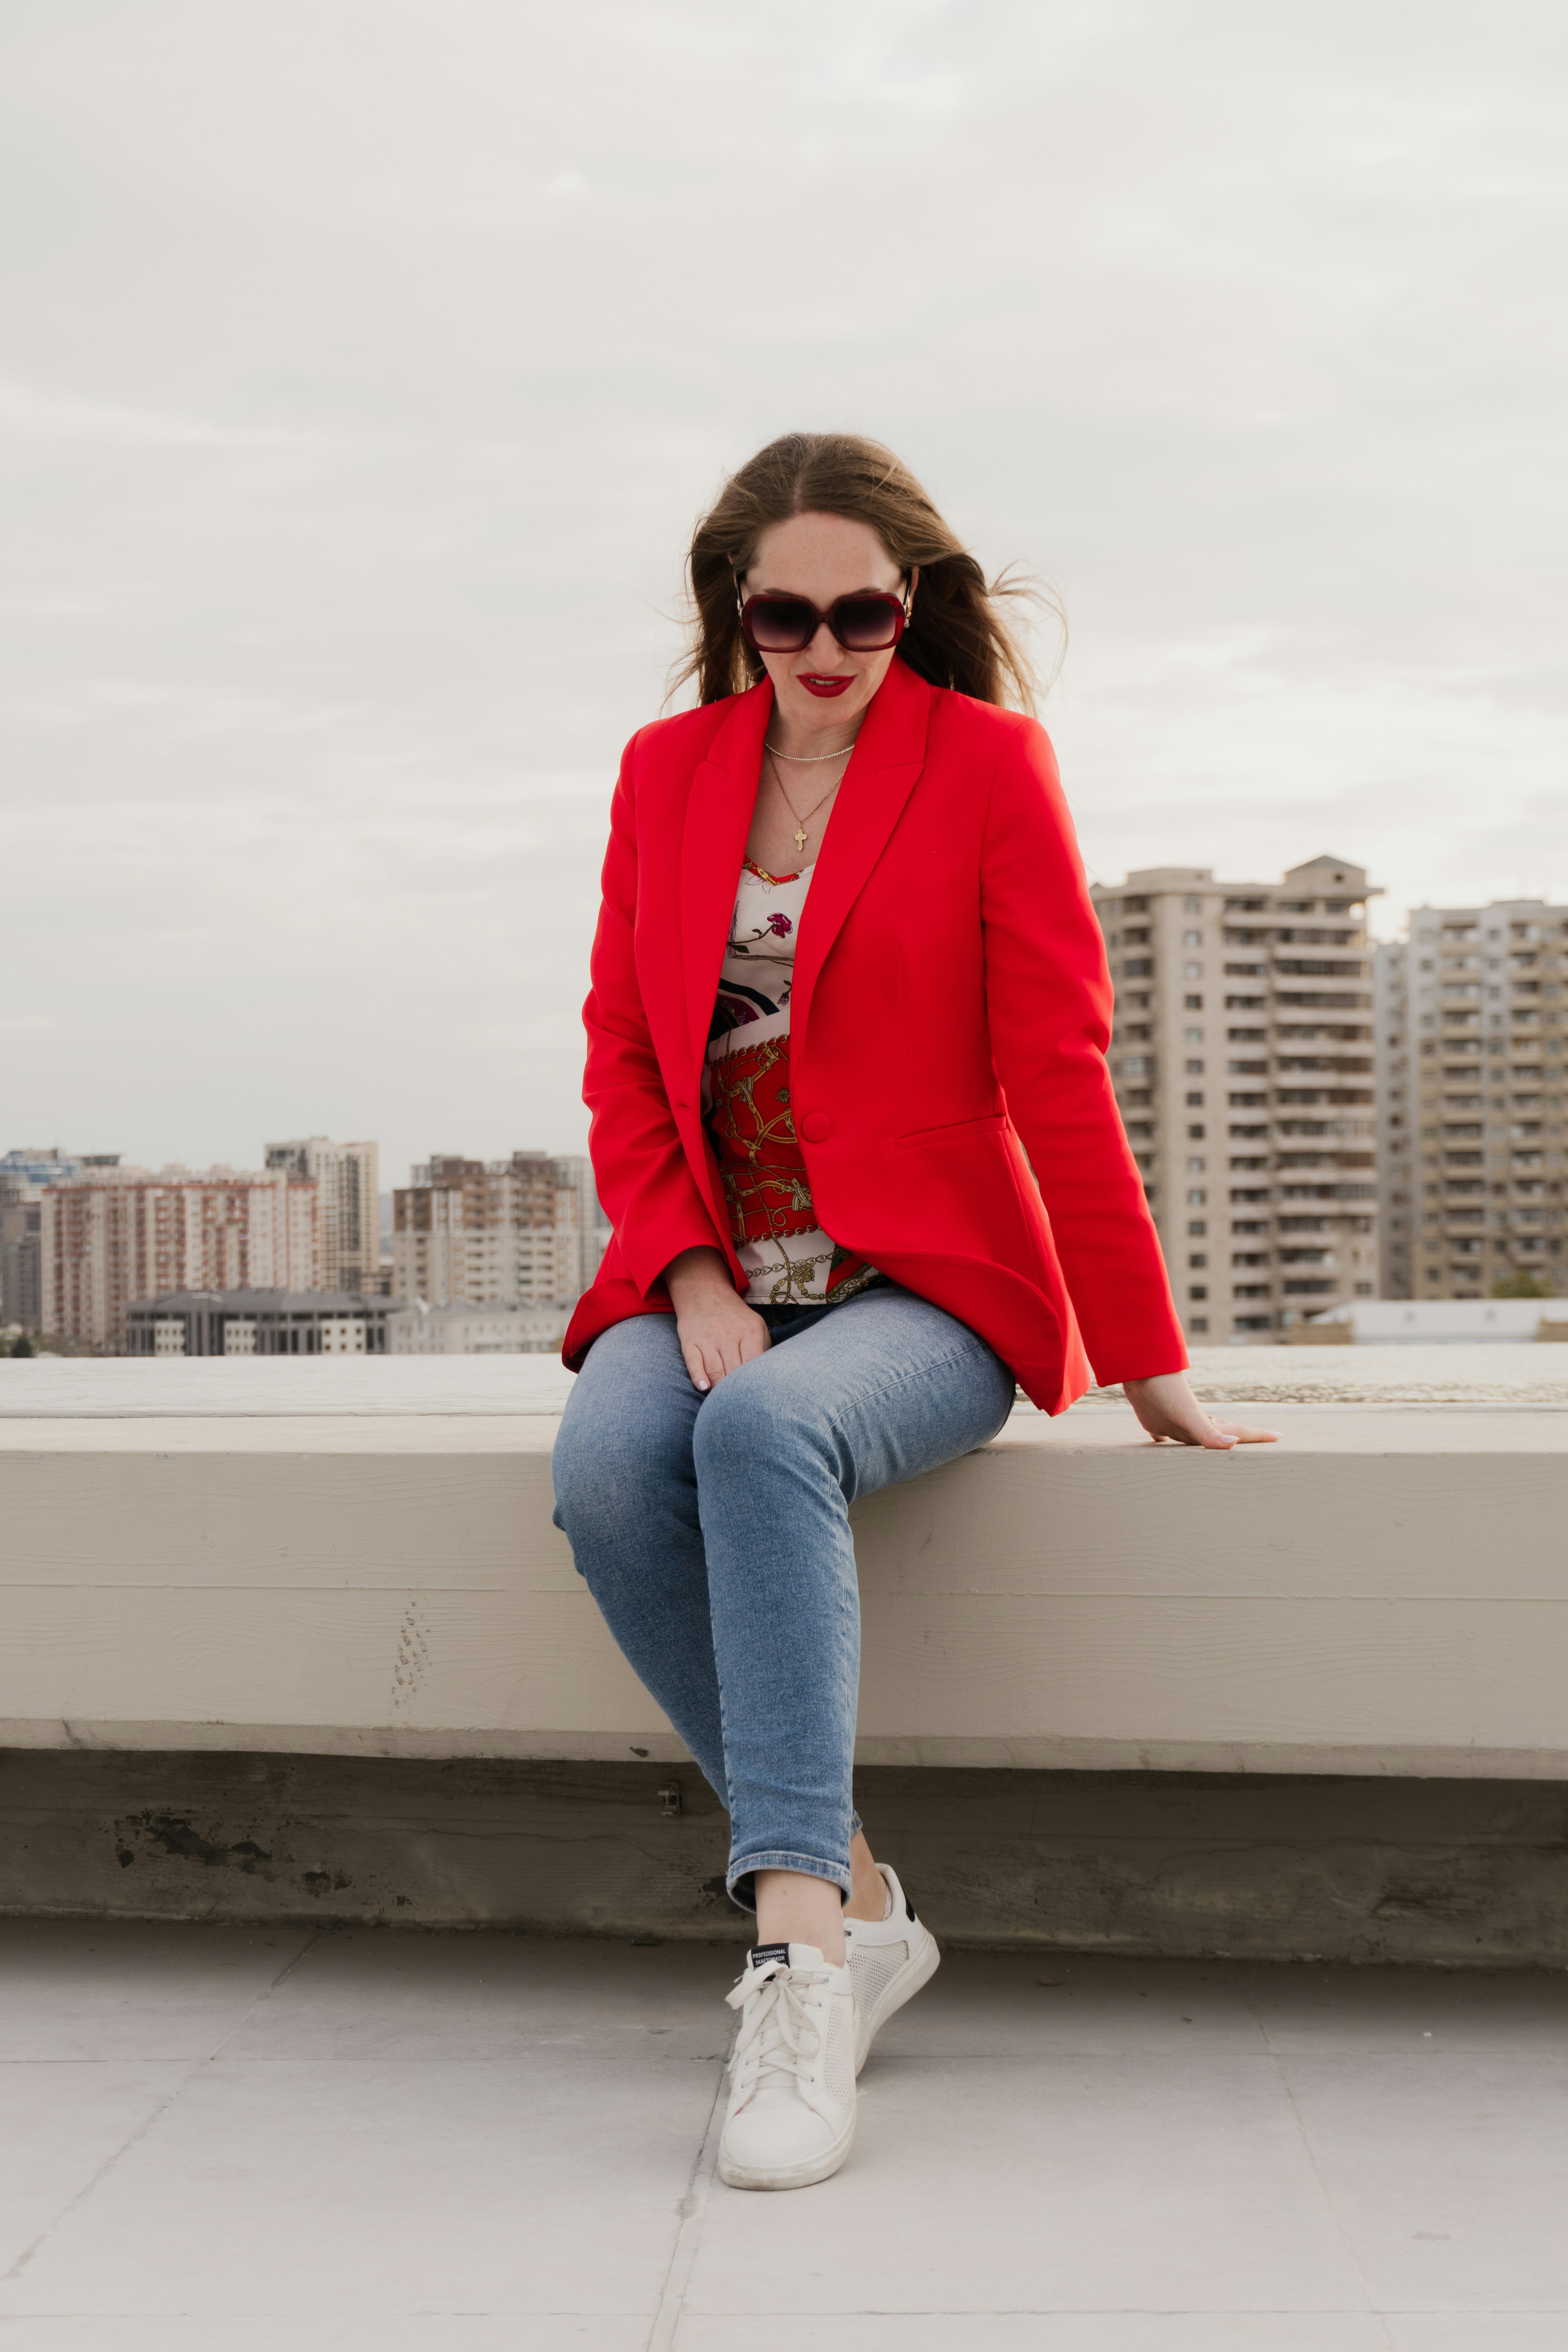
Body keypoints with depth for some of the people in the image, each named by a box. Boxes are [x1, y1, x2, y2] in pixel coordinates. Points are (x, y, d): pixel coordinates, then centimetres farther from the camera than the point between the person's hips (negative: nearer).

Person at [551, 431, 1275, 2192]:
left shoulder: (989, 763, 0)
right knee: (606, 1471, -29)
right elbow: (622, 1056, 10)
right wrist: (687, 1274, -8)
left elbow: (1061, 1076, -3)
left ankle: (797, 1950, -38)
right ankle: (853, 1902, -17)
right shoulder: (665, 772, 11)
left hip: (922, 1290, -3)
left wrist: (1147, 1367, -3)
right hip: (708, 1283, 4)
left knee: (765, 1430, -36)